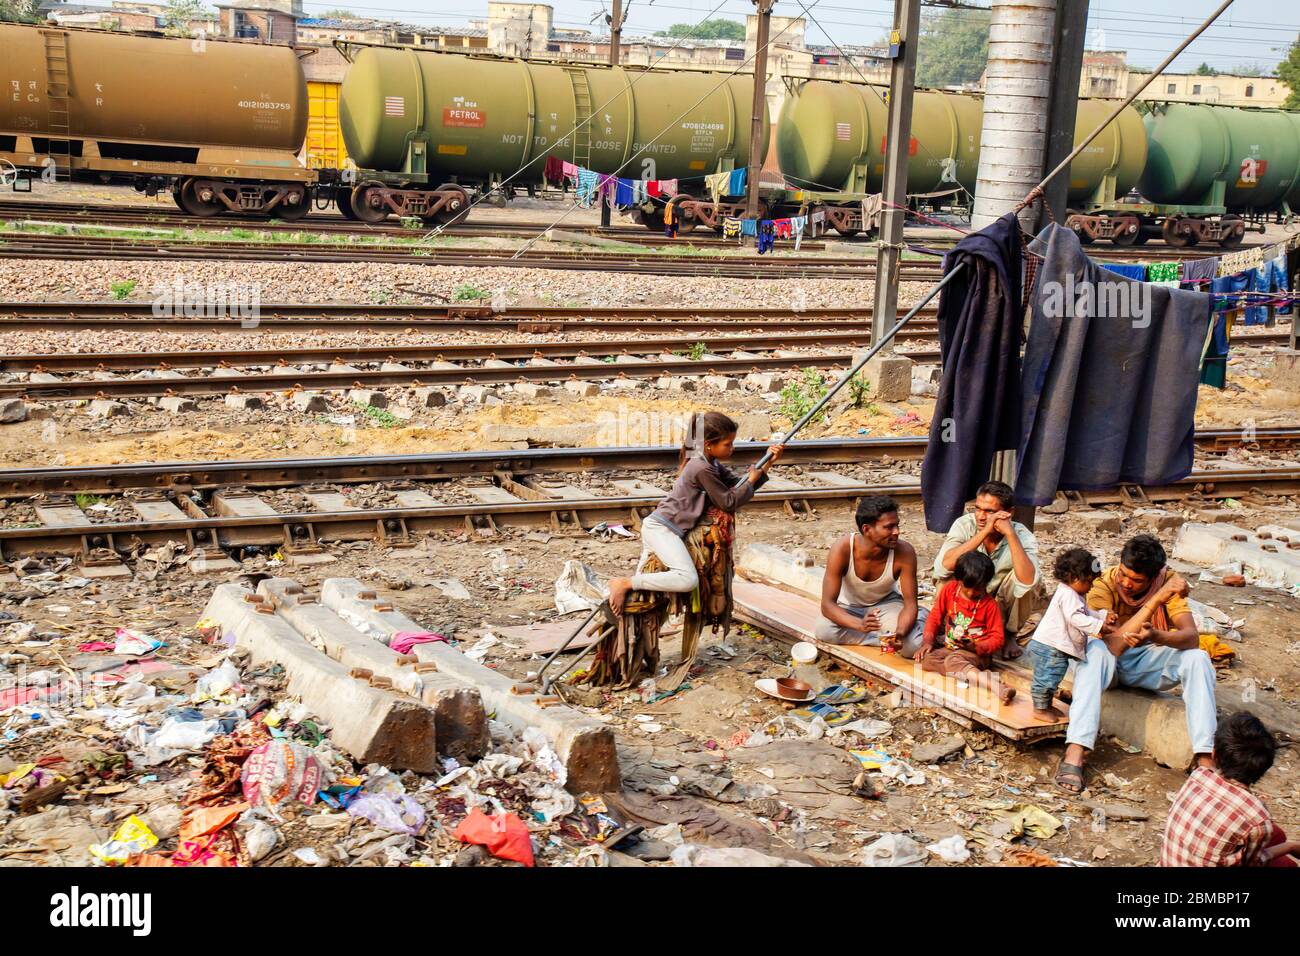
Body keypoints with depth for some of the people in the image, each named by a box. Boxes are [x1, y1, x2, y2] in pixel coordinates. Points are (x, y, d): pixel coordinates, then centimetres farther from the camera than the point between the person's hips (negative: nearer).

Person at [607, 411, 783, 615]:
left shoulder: (712, 465, 13)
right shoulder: (702, 469, -17)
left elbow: (740, 487, 14)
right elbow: (729, 502, -13)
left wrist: (768, 464, 7)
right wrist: (752, 479, -1)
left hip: (656, 527, 11)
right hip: (660, 528, -11)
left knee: (641, 581, 24)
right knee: (688, 580, -28)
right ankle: (623, 584, -21)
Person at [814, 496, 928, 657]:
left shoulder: (904, 552, -27)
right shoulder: (842, 549, -31)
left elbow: (910, 603, -20)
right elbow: (827, 604, -30)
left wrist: (900, 632, -42)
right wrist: (860, 625, -48)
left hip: (886, 604, 0)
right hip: (849, 607, 0)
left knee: (913, 645, -28)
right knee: (824, 631, -32)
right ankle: (887, 636, -13)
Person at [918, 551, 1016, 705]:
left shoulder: (989, 604, -7)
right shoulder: (949, 590, 1)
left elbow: (997, 638, -5)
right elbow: (935, 617, 6)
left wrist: (977, 647, -23)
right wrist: (928, 641, -9)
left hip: (977, 653, -5)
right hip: (948, 647, 5)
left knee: (953, 660, -37)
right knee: (925, 657, -27)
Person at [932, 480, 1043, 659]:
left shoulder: (1022, 536, -22)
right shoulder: (964, 525, -19)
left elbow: (1028, 582, -41)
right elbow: (943, 567, -36)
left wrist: (1010, 534, -41)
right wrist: (984, 532, -38)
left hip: (1003, 607, 0)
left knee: (1028, 580, -29)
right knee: (946, 578, -30)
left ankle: (1009, 635, -3)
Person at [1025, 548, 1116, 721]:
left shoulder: (1072, 594, 16)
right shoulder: (1068, 595, -19)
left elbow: (1086, 613, 22)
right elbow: (1075, 618, -29)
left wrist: (1104, 615, 7)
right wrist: (1099, 626, -31)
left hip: (1055, 647, 11)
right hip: (1049, 647, -11)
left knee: (1052, 679, 22)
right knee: (1046, 678, -3)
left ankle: (1047, 706, 33)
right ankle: (1039, 709, 6)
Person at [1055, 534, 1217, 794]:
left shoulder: (1167, 582, -15)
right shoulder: (1104, 585, -24)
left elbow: (1192, 636, -26)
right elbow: (1114, 645, -36)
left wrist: (1156, 635, -49)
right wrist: (1157, 599, -40)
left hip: (1148, 661, 3)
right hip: (1112, 661, -2)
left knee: (1197, 658, -25)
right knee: (1096, 650, -36)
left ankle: (1205, 757, -28)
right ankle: (1074, 753, -44)